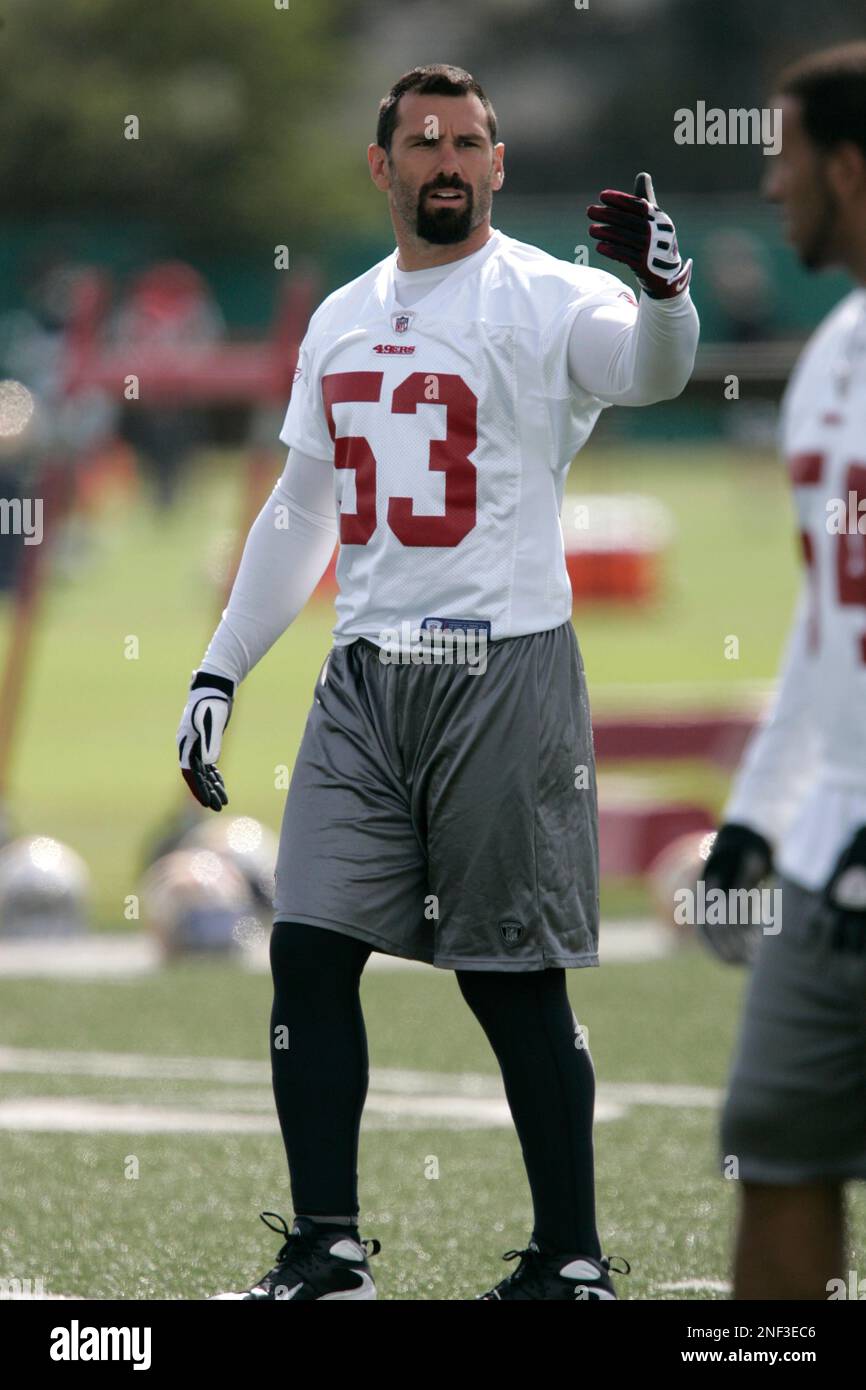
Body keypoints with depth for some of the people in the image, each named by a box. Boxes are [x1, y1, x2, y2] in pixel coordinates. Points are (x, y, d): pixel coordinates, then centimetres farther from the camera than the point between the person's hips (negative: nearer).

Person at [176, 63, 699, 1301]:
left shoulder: (543, 301, -5)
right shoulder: (341, 322, 15)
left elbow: (649, 371, -27)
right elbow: (301, 512, 23)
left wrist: (666, 290, -49)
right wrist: (218, 673, 21)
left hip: (506, 674, -6)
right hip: (365, 679, 6)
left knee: (515, 979, -2)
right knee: (309, 952, 1)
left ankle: (572, 1262, 7)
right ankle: (327, 1251, 10)